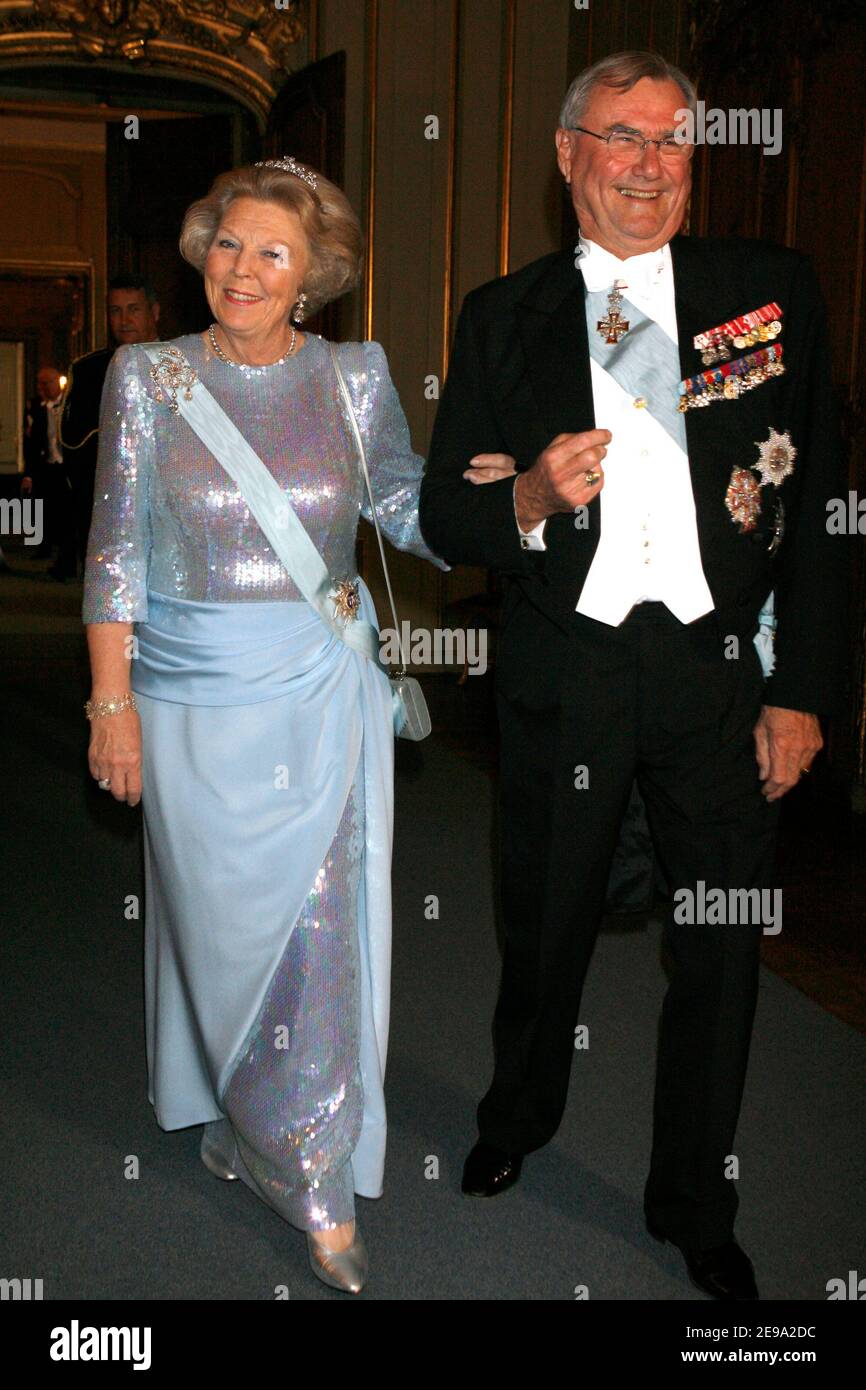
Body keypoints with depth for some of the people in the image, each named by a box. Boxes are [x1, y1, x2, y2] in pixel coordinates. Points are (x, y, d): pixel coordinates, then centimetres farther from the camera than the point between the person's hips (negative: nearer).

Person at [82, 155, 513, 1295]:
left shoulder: (356, 376, 2)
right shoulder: (149, 377, -1)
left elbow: (411, 514, 8)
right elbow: (117, 550, -1)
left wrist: (496, 483, -10)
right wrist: (112, 701, -5)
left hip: (323, 693, 1)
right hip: (191, 697, 0)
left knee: (321, 927, 3)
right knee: (220, 920, 9)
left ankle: (320, 1175, 21)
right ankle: (233, 1117, 35)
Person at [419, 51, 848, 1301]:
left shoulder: (772, 290, 3)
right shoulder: (502, 318, 4)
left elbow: (822, 502, 1)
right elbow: (444, 516, 4)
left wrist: (804, 692, -4)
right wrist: (530, 501, -19)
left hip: (722, 675, 0)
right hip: (564, 674, 0)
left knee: (720, 953, 9)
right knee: (544, 927, 15)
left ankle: (695, 1205, 33)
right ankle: (519, 1118, 46)